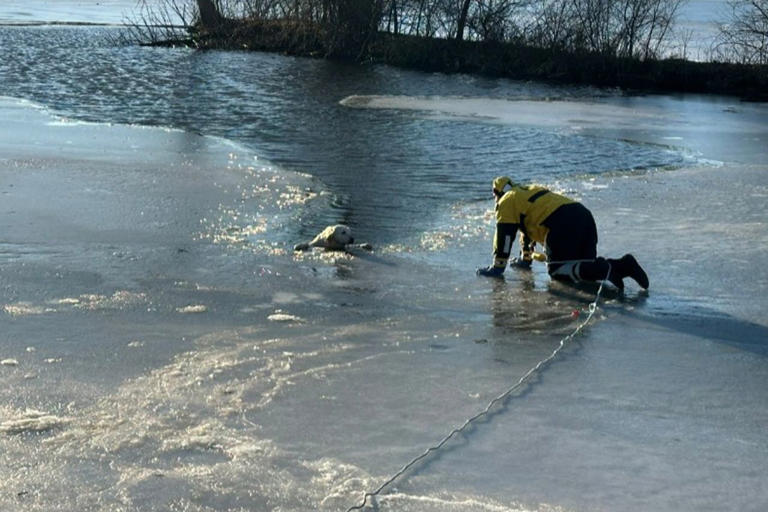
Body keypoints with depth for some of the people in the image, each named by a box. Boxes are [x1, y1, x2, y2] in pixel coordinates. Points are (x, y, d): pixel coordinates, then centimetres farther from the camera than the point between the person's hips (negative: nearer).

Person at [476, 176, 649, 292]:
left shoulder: (507, 201, 11)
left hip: (563, 225, -9)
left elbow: (504, 235, 5)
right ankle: (622, 266, -9)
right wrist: (525, 259, 56)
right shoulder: (529, 191, 38)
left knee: (557, 270, -6)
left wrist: (497, 267, 11)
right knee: (585, 264, 14)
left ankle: (604, 270, -26)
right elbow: (528, 228, 48)